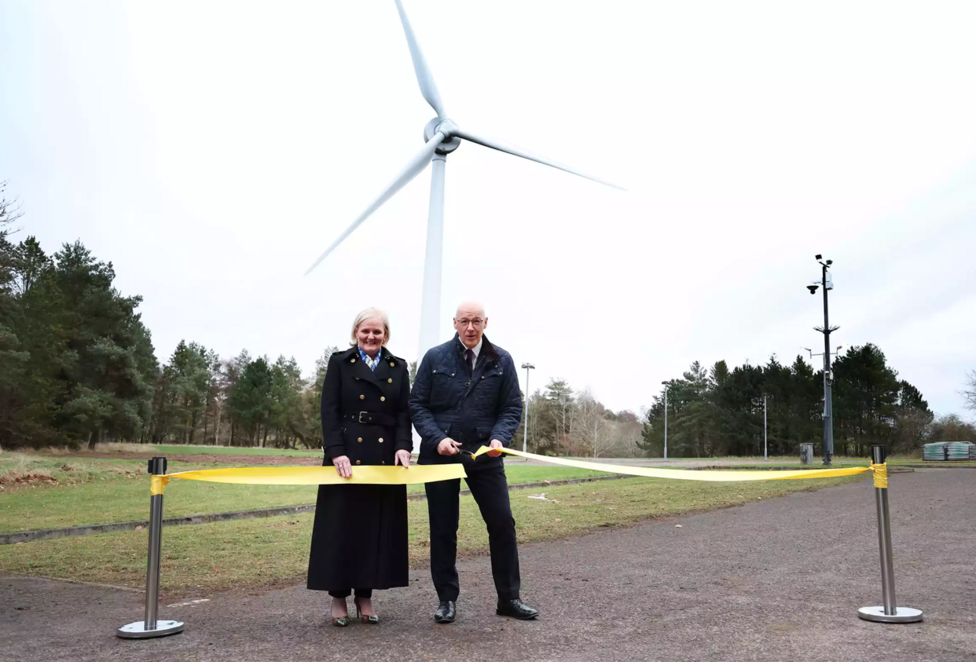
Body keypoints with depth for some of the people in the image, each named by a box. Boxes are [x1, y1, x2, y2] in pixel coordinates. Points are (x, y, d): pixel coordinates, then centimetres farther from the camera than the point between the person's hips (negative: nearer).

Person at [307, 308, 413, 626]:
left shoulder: (398, 367, 12)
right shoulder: (339, 362, 5)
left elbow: (404, 412, 6)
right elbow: (329, 410, -3)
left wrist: (403, 446, -12)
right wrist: (336, 452, -15)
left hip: (385, 458, 2)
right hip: (347, 455, -2)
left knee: (378, 526, 5)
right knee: (342, 525, 1)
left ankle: (365, 595, 16)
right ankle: (338, 597, 13)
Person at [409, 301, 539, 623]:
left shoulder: (502, 360, 2)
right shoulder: (435, 357, 0)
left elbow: (512, 407, 3)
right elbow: (417, 404, 0)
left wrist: (499, 439, -15)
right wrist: (437, 439, -14)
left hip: (485, 454, 1)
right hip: (440, 453, 0)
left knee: (502, 523, 1)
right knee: (443, 528, 7)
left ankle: (509, 598, 15)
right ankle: (447, 599, 20)